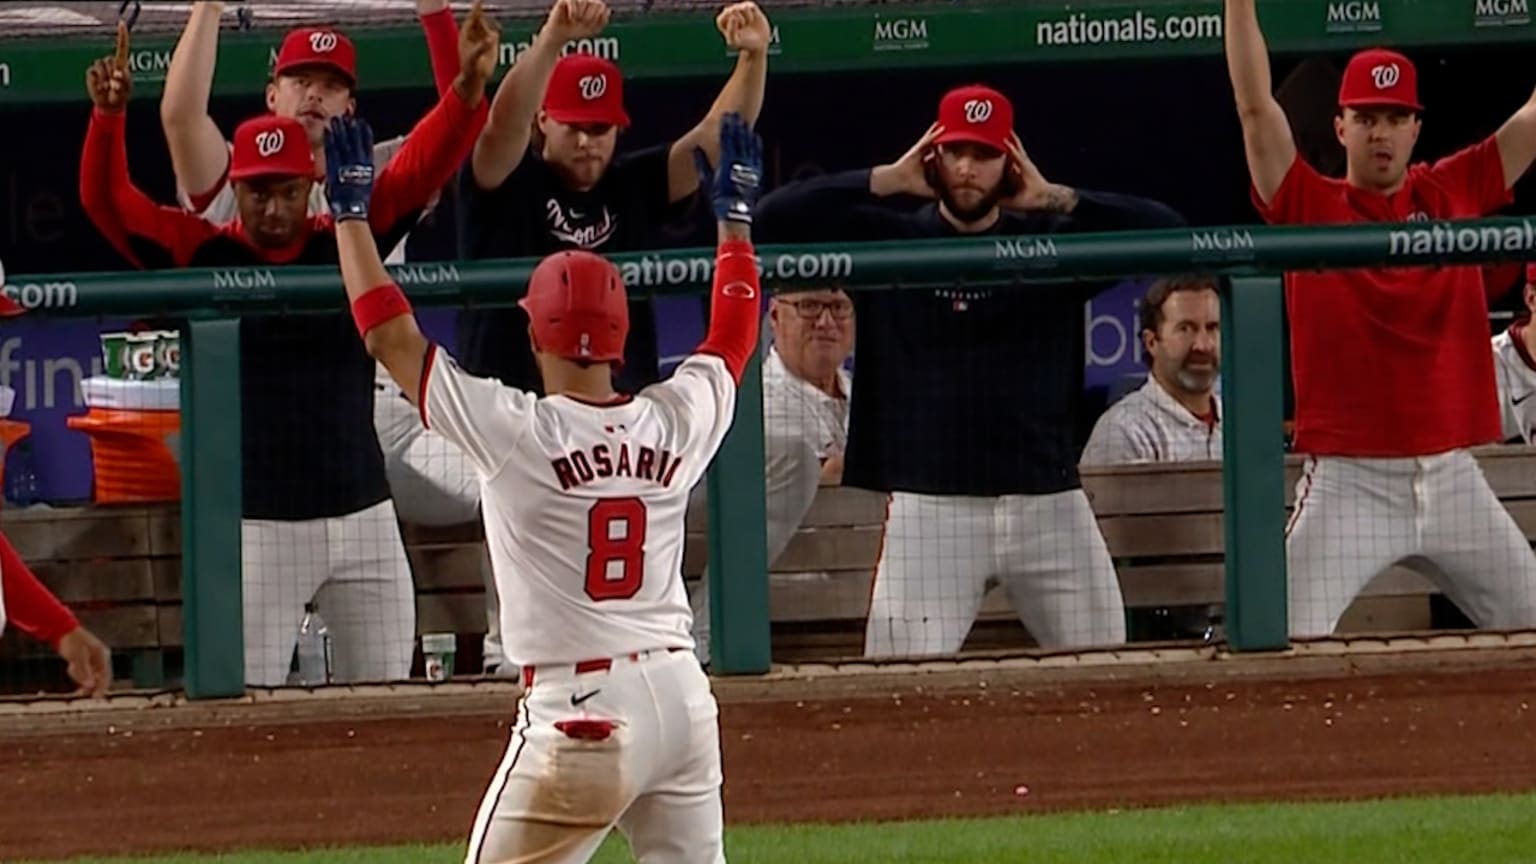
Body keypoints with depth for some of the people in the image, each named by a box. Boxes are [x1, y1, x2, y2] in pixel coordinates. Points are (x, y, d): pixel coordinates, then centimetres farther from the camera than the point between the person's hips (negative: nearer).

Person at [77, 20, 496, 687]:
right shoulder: (203, 255, -1)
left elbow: (422, 169, -6)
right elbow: (107, 201, -10)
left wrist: (466, 90, -23)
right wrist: (109, 116, -27)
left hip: (362, 516, 2)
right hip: (255, 525, -2)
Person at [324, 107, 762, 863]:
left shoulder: (516, 432, -9)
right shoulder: (676, 424, 3)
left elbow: (389, 335, -1)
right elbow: (733, 339, 25)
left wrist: (349, 212, 10)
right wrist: (734, 214, 38)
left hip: (583, 711, -5)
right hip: (683, 694, 5)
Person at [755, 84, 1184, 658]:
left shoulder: (1050, 242, 9)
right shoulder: (887, 240, 6)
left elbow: (1166, 230, 0)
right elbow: (772, 217, -4)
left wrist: (1054, 199, -2)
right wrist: (887, 181, -4)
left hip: (1049, 502, 2)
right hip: (929, 507, -2)